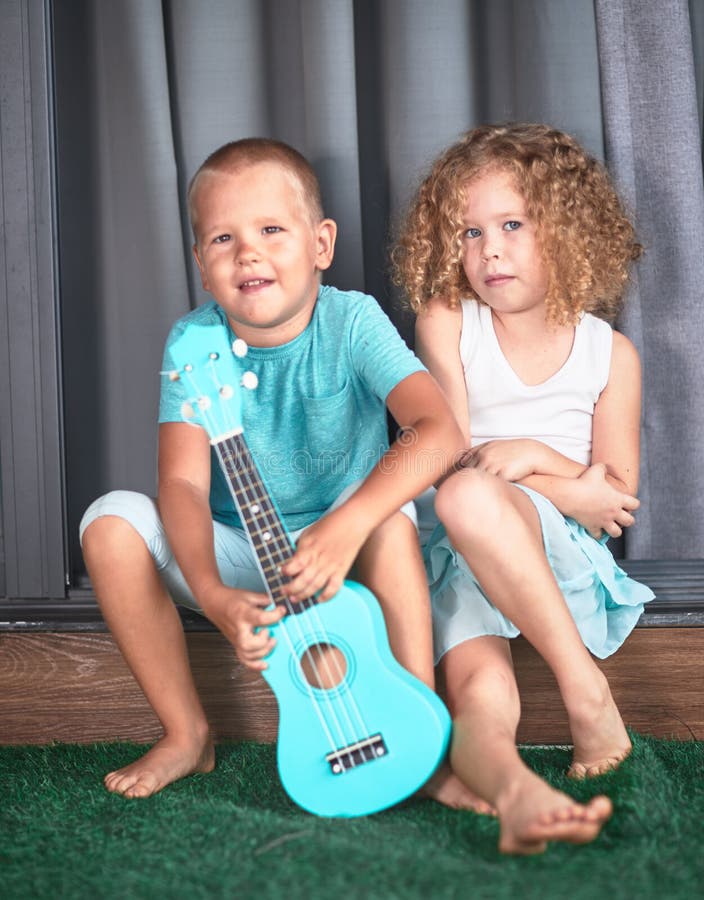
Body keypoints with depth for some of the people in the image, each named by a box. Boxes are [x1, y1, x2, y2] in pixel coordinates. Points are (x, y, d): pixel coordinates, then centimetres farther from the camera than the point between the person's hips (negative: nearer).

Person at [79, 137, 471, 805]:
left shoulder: (351, 322, -18)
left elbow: (439, 430, -33)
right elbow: (183, 483, -21)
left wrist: (348, 525, -47)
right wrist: (209, 592, -39)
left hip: (347, 550, -2)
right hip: (234, 555, 2)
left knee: (389, 512, -34)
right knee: (111, 520, -20)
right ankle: (187, 734, -6)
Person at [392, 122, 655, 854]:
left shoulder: (610, 354, 8)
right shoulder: (446, 323, 6)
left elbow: (616, 496, 7)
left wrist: (533, 455, -12)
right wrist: (569, 492, -10)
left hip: (562, 554, -1)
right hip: (459, 556, 1)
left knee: (468, 499, -38)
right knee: (480, 697, -32)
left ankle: (584, 686, -37)